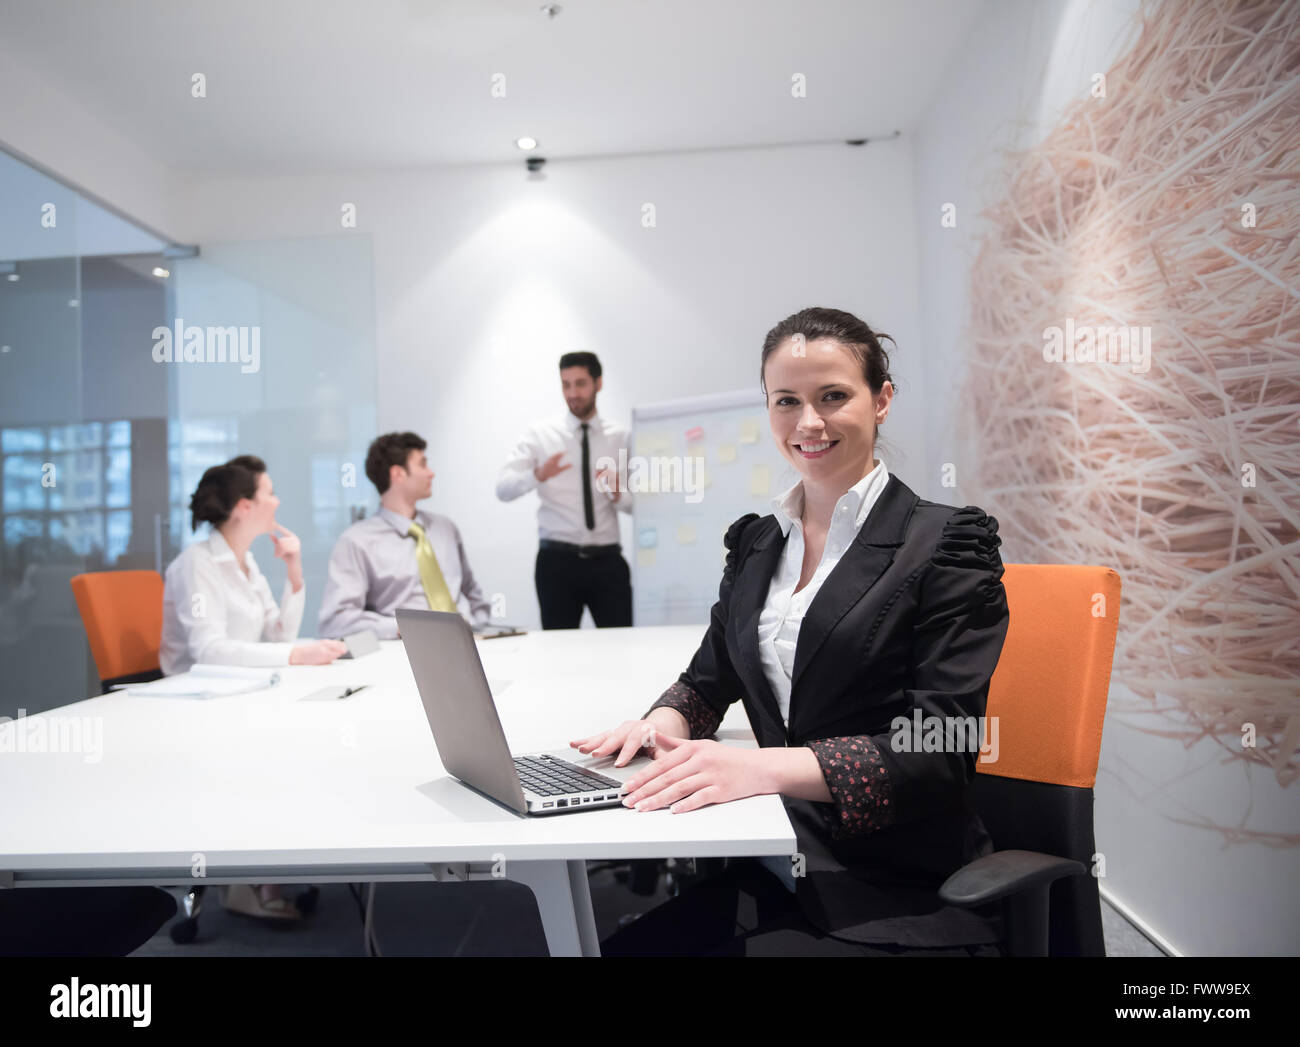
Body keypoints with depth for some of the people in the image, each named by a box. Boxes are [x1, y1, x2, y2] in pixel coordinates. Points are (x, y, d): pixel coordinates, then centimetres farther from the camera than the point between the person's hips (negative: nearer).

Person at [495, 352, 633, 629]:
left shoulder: (620, 437, 7)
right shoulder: (541, 434, 3)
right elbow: (503, 488, -9)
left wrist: (618, 494, -18)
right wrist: (538, 475, -29)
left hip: (607, 560, 1)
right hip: (557, 560, -1)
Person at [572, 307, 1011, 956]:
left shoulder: (946, 544, -6)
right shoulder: (756, 543, 10)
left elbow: (940, 750, -15)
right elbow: (710, 678, 19)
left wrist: (765, 766, -29)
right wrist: (665, 723, -5)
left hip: (901, 900, -4)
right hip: (769, 878, 4)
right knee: (611, 947, -17)